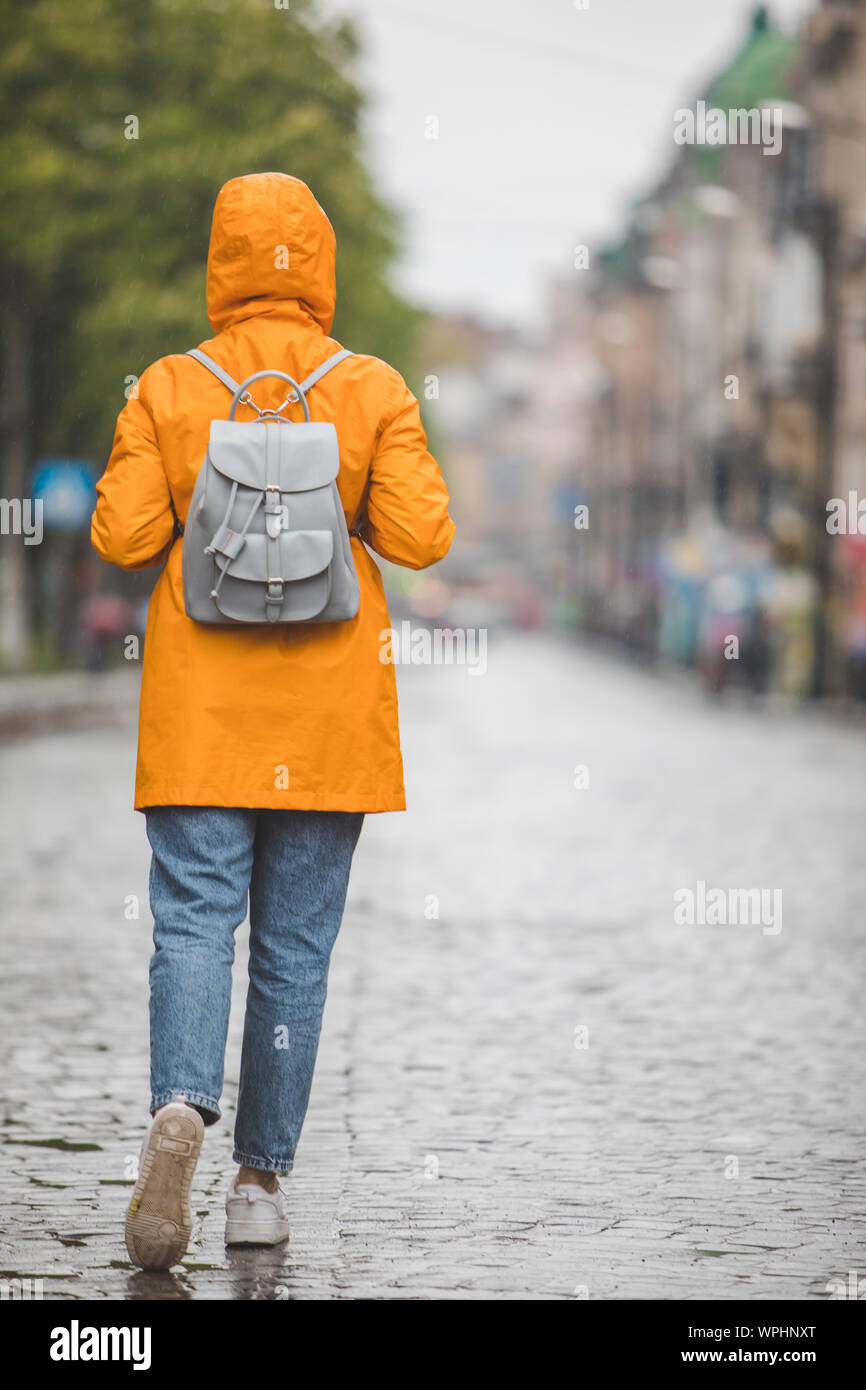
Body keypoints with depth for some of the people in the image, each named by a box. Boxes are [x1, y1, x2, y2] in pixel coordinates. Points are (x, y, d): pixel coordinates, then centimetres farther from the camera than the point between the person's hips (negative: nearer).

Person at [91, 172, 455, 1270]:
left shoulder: (167, 392, -2)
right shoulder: (374, 392, -2)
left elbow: (121, 538, -6)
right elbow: (421, 537, -8)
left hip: (200, 715, -1)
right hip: (327, 718, 1)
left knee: (193, 923, -1)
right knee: (295, 945, 8)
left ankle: (180, 1107, -28)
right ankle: (259, 1180, 11)